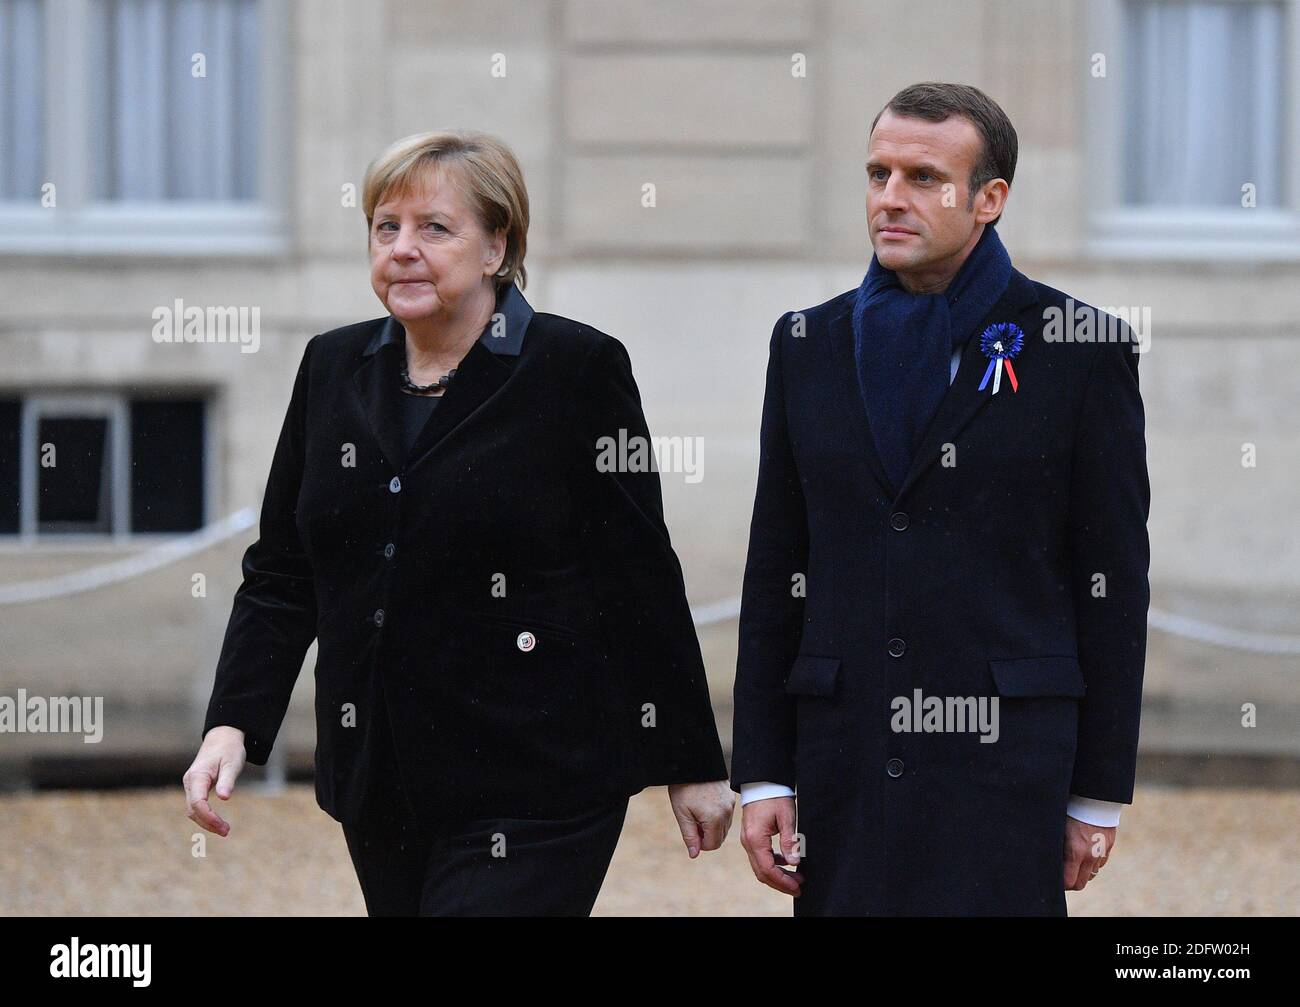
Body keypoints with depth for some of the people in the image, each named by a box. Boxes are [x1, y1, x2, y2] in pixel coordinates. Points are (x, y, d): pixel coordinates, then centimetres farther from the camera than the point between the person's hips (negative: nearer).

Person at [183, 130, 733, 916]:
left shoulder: (578, 369, -6)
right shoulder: (335, 370, 9)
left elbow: (643, 582, -4)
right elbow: (280, 575, 11)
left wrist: (691, 765, -2)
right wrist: (233, 725, -3)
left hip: (532, 795, -6)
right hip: (380, 789, 6)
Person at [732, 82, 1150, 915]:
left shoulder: (1082, 351, -1)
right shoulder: (811, 345, 10)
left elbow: (1115, 582, 0)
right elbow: (775, 573, 11)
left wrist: (1100, 794, -1)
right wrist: (762, 776, 6)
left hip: (1007, 759, -4)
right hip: (844, 766, 4)